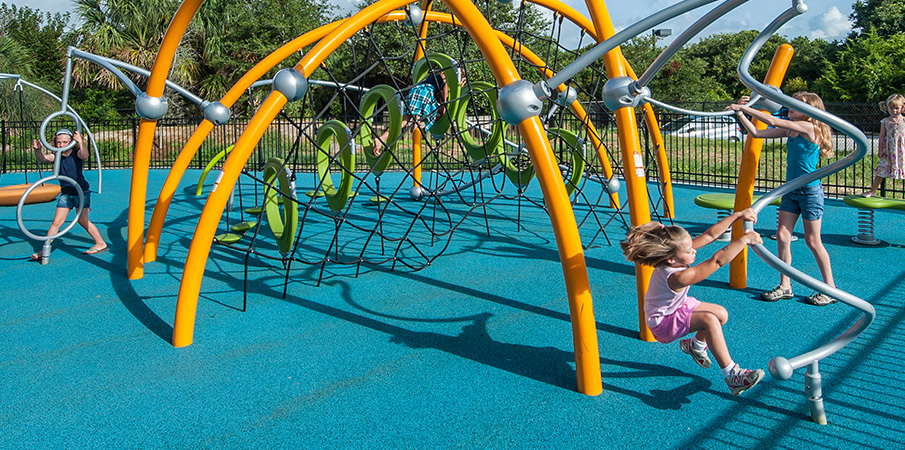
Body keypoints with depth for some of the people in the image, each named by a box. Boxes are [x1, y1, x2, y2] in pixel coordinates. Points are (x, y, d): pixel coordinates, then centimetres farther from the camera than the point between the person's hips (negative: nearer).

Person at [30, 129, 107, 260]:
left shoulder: (76, 153, -9)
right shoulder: (56, 156, 2)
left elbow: (85, 155, -32)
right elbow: (43, 158, -17)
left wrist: (81, 142, -46)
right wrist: (38, 150, -37)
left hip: (81, 191, -4)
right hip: (65, 193, 4)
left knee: (82, 220, -3)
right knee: (57, 221, 3)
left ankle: (101, 244, 10)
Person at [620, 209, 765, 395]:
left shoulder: (672, 257, -17)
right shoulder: (678, 278, -39)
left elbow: (709, 235, -13)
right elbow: (718, 260, -41)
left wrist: (737, 215, -17)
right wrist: (744, 240, -36)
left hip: (677, 306, 9)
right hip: (663, 322, -9)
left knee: (721, 314, 5)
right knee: (709, 320, -28)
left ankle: (696, 345, 31)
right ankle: (731, 376, -23)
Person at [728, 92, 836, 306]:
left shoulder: (809, 127, -17)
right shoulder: (789, 130, 6)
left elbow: (773, 121, -24)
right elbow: (756, 132, 6)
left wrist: (744, 107, -21)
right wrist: (741, 114, -5)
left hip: (810, 191, -7)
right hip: (791, 190, 7)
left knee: (813, 241, 1)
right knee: (782, 236, 4)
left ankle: (830, 289, 15)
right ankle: (785, 286, 13)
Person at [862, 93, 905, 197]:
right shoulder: (885, 121, 3)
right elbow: (882, 136, 4)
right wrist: (880, 150, 0)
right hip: (888, 150, 0)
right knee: (881, 169, 1)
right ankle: (873, 190, 11)